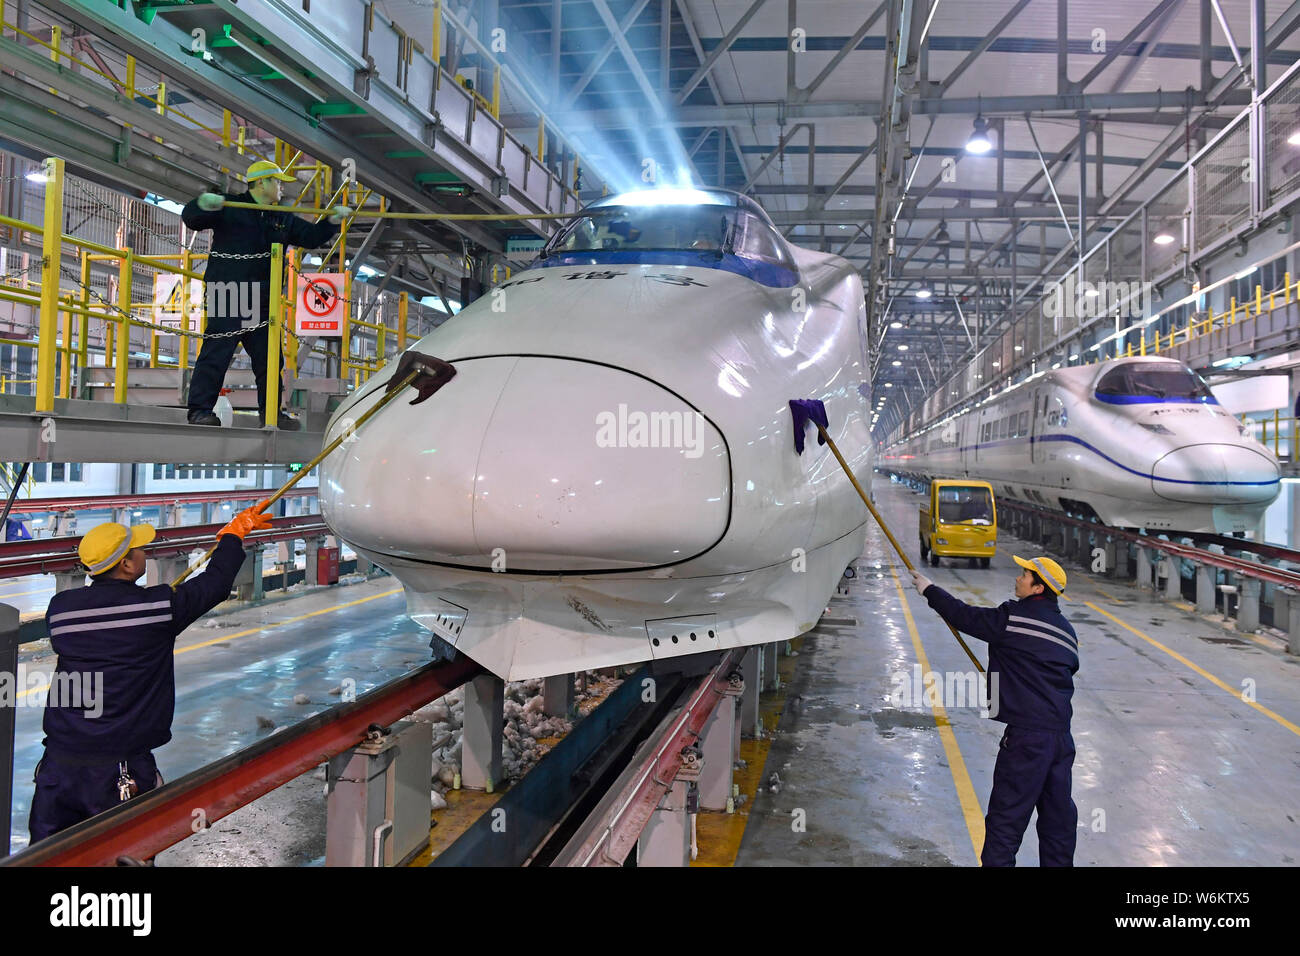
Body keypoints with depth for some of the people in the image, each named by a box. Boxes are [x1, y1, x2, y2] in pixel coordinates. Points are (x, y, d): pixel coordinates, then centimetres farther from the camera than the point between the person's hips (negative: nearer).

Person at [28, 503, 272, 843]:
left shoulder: (59, 607, -2)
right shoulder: (160, 606, -11)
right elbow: (216, 583, 4)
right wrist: (235, 532, 21)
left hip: (59, 764, 4)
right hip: (121, 771, -4)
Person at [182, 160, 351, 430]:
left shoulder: (283, 219, 18)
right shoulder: (230, 206, 1)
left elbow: (311, 237, 19)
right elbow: (190, 219, -4)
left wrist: (333, 220, 5)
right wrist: (203, 204, -25)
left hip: (262, 302, 6)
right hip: (227, 296, -6)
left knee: (269, 356, 9)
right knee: (216, 352, -8)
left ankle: (270, 412, 18)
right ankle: (200, 410, -2)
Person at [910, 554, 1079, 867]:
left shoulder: (1014, 617, -10)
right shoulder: (1066, 630, 13)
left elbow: (966, 617, -3)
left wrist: (930, 590, 12)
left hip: (1027, 735, -8)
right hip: (1061, 734, 8)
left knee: (1006, 816, -1)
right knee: (1058, 813, 16)